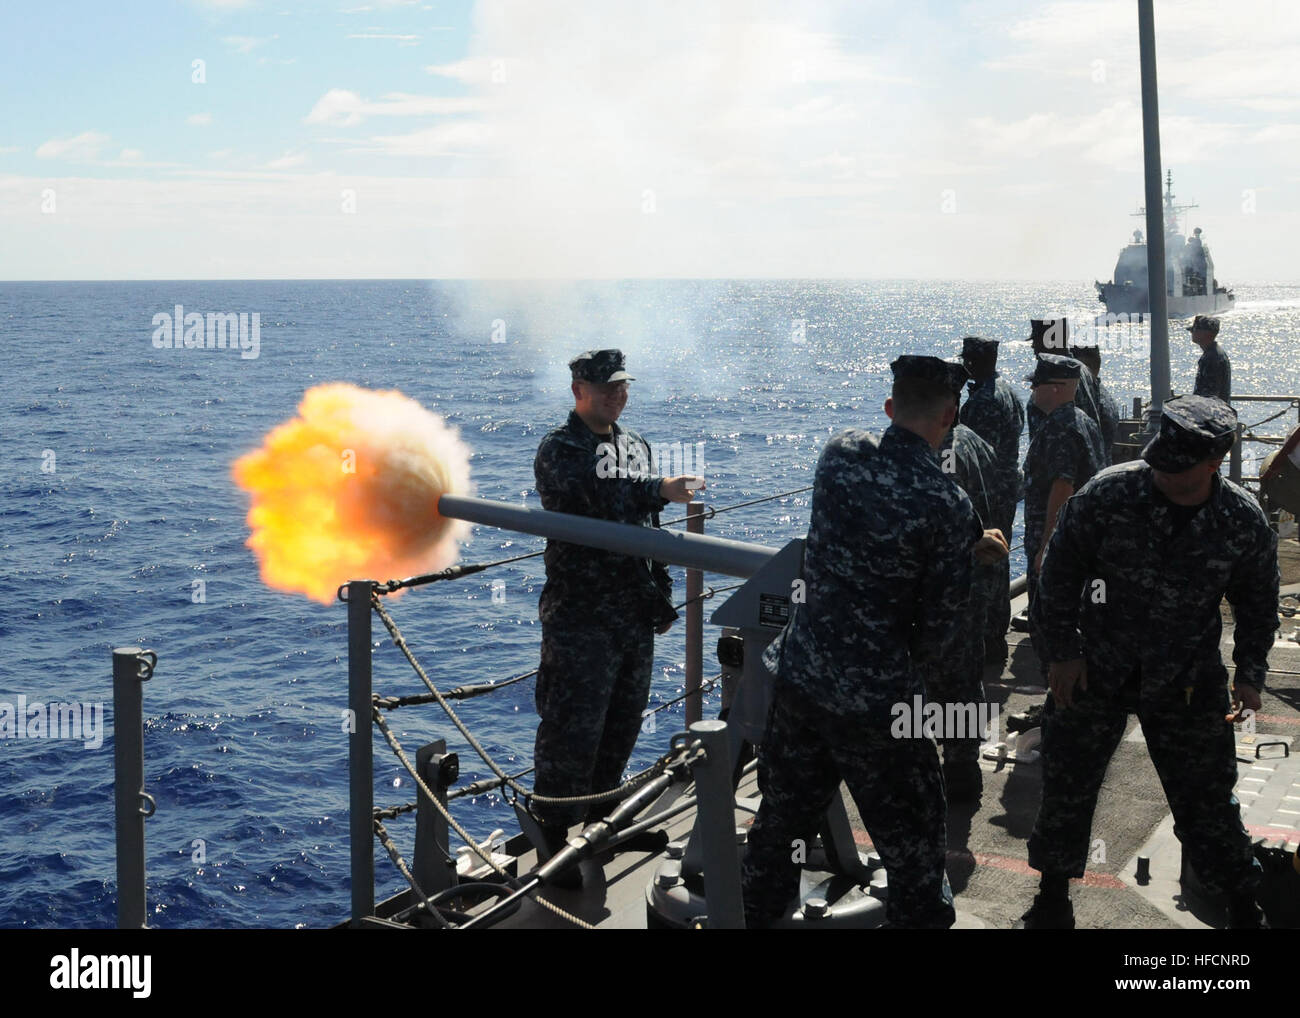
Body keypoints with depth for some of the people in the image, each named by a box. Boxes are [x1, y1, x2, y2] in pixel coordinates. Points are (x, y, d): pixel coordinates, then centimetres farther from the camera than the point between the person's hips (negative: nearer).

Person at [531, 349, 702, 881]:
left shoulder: (636, 445, 16)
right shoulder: (558, 450, -6)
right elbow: (594, 496, -28)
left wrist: (662, 594, 20)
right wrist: (659, 490, -29)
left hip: (635, 612, 7)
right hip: (580, 613, -7)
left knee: (623, 721, 15)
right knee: (573, 727, -6)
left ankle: (603, 817, 31)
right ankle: (555, 837, 3)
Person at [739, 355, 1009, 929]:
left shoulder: (840, 453, -3)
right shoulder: (948, 505, -15)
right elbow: (939, 629, -8)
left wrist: (968, 542, 19)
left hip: (797, 680, 6)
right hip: (876, 702, -5)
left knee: (780, 825, 22)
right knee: (914, 858, 9)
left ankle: (750, 916, 36)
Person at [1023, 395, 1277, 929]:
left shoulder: (1245, 522, -13)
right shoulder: (1108, 493, -19)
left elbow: (1258, 604, 4)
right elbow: (1060, 571, -7)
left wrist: (1250, 673, 1)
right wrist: (1062, 649, -7)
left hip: (1188, 680, 0)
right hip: (1096, 667, 0)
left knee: (1206, 794, 9)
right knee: (1067, 783, 8)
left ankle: (1242, 901, 29)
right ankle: (1054, 890, 29)